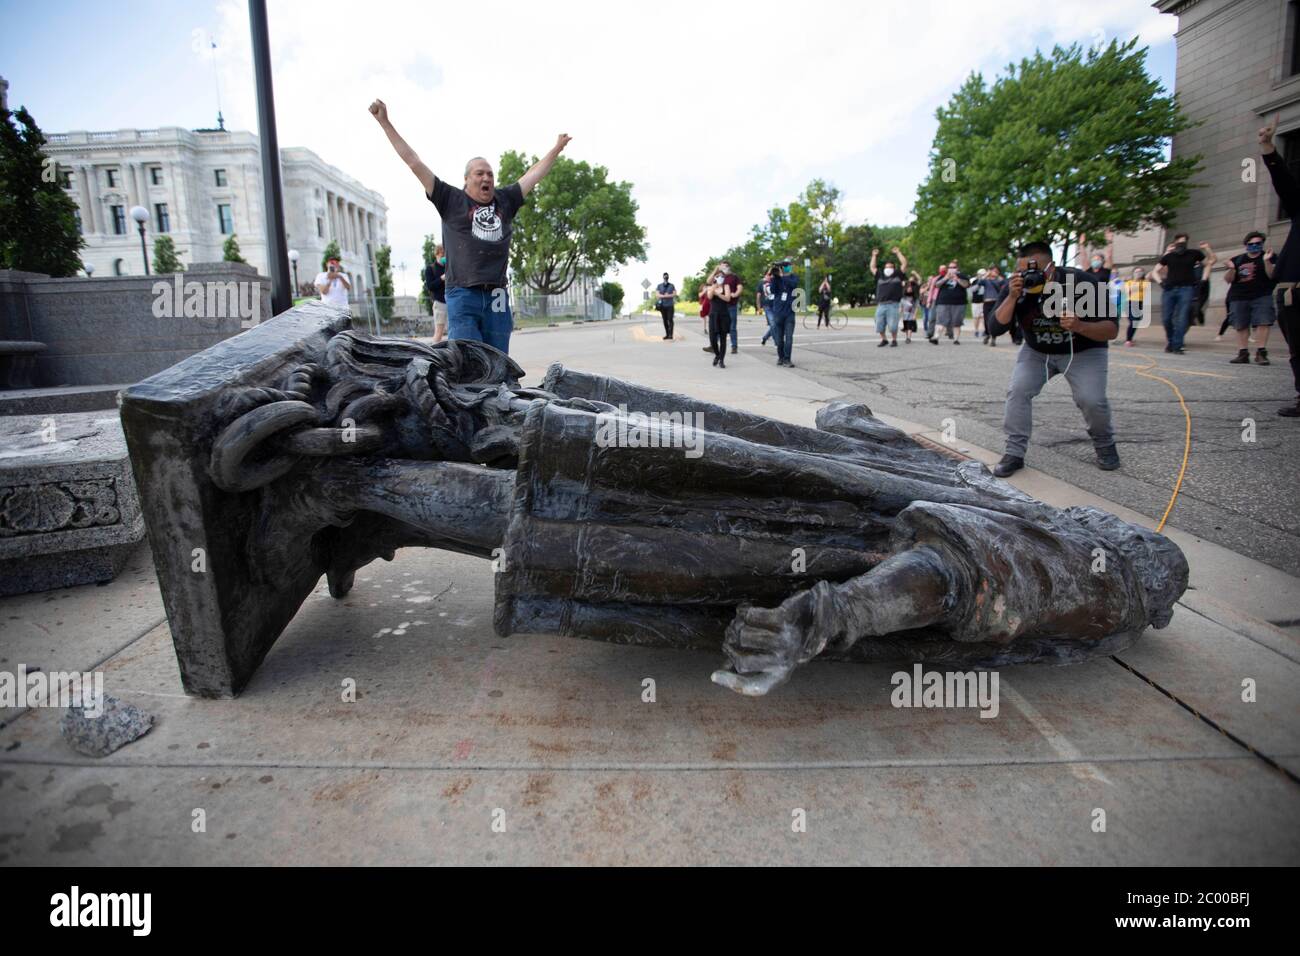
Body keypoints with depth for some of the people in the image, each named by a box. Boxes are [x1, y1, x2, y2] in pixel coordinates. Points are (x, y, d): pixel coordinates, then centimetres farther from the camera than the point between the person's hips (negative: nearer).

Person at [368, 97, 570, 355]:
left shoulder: (505, 201, 18)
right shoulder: (451, 200, 9)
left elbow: (534, 174, 28)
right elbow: (414, 162, 10)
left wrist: (557, 149, 36)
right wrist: (384, 123, 11)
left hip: (497, 298, 3)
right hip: (462, 296, -3)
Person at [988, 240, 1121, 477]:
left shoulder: (1082, 283, -28)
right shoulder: (1015, 287, -20)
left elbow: (1112, 329, -25)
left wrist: (1080, 327, -45)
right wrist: (1012, 297, -39)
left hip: (1083, 351, -3)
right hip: (1036, 351, 3)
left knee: (1091, 400, -19)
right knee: (1017, 391, -17)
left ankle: (1105, 445, 12)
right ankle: (1014, 453, -8)